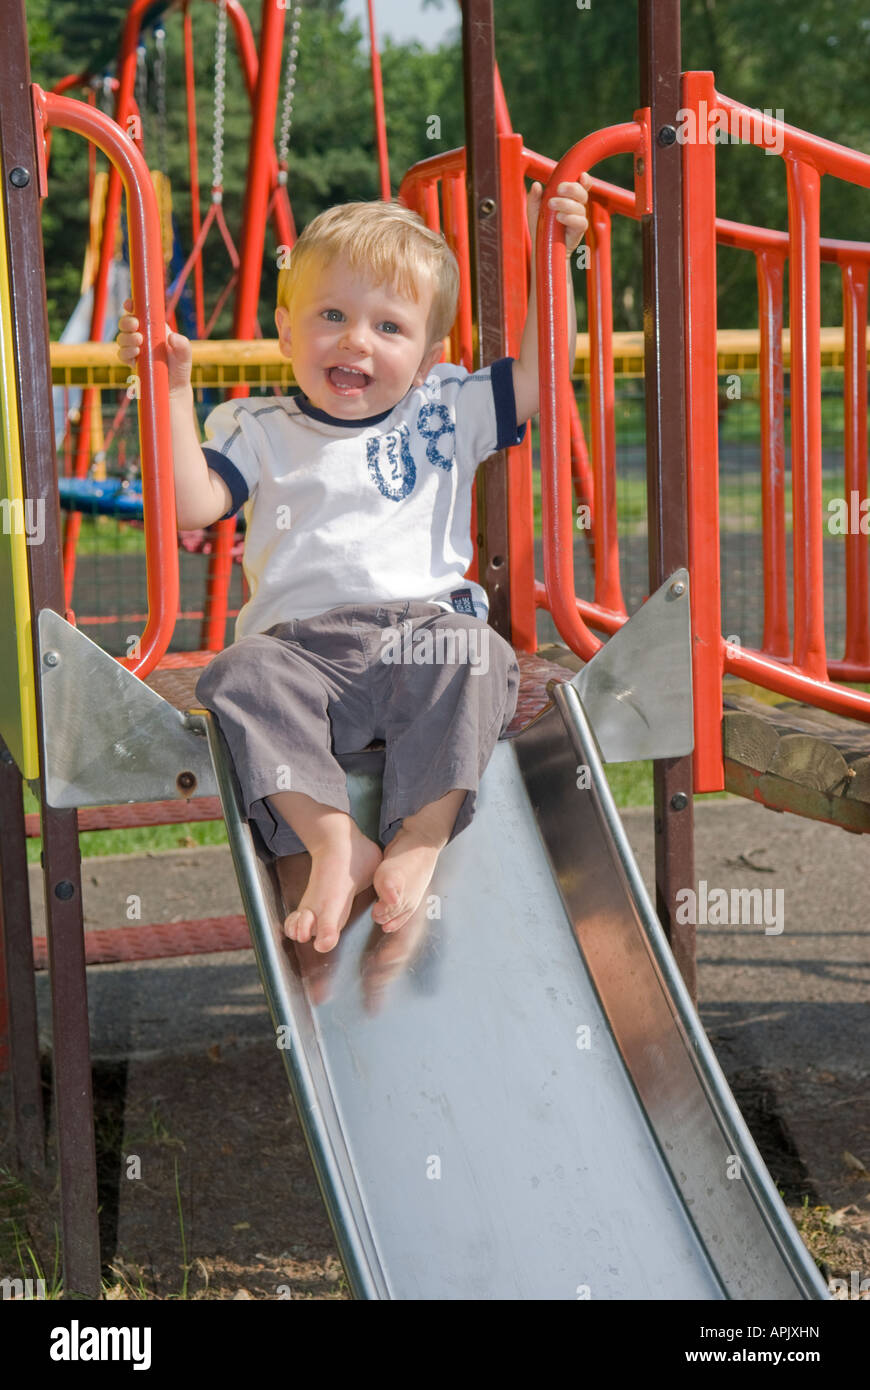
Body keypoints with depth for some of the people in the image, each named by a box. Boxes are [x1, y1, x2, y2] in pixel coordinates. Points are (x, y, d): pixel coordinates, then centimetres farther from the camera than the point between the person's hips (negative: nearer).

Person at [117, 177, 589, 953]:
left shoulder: (444, 416, 19)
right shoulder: (257, 430, 15)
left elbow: (538, 374, 16)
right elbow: (190, 507, 0)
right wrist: (174, 387, -4)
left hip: (422, 633, 0)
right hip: (302, 649, 0)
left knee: (473, 656, -33)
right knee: (240, 677, -32)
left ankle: (423, 838, -33)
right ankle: (331, 843, -34)